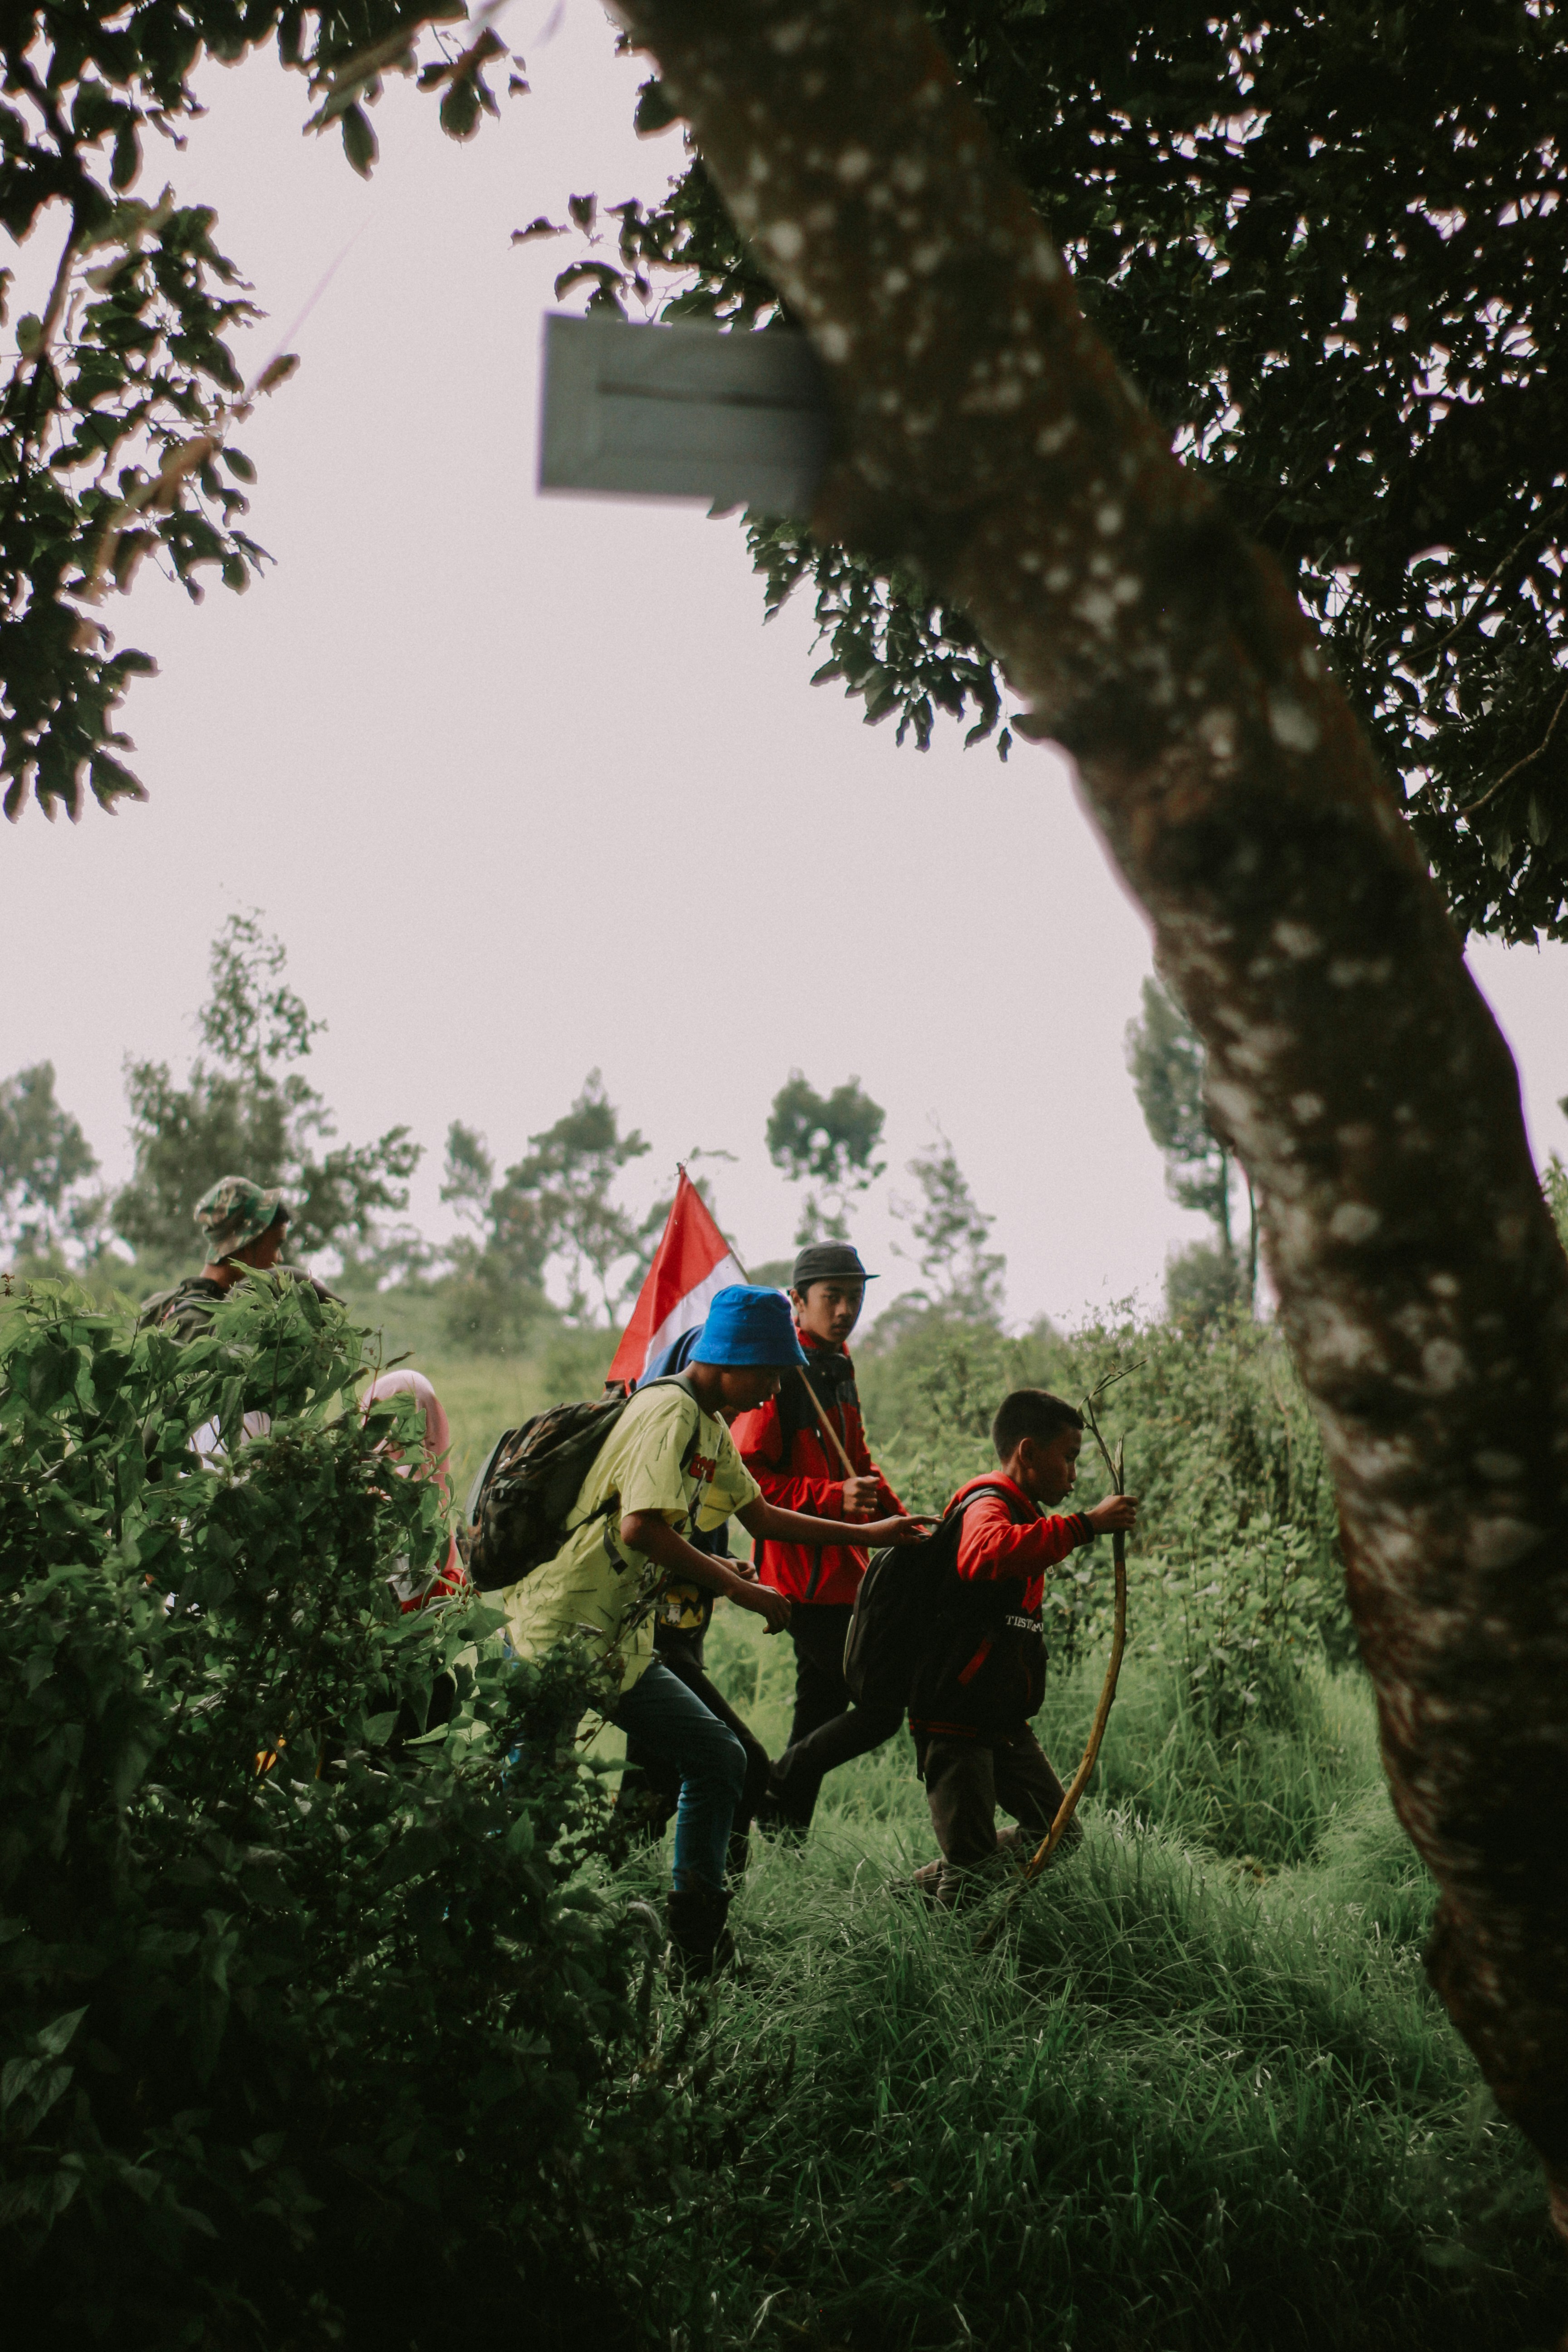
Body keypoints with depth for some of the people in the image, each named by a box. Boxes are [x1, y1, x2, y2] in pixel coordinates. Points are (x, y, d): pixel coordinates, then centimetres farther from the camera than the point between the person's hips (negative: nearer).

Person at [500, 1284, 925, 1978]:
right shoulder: (671, 1412, -15)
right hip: (561, 1633, -10)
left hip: (620, 1645, 10)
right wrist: (737, 1587, -20)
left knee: (718, 1759, 11)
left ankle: (696, 1944, 18)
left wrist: (869, 1534, 28)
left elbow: (760, 1515, 27)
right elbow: (640, 1528, -27)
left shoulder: (710, 1427, 16)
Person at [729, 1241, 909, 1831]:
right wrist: (833, 1498, -27)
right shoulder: (779, 1373, -14)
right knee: (886, 1702, -9)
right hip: (805, 1575, -9)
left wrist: (897, 1518, 16)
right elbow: (744, 1477, -20)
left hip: (841, 1570, 9)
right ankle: (778, 1791, 3)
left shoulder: (838, 1369, 16)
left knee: (823, 1713, 13)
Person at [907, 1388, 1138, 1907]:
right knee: (971, 1866, -9)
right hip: (956, 1718, -10)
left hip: (1004, 1721, 10)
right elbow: (984, 1557, -42)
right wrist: (1084, 1525, -40)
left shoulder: (1023, 1512, 19)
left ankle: (928, 1885, 21)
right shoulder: (989, 1504, -14)